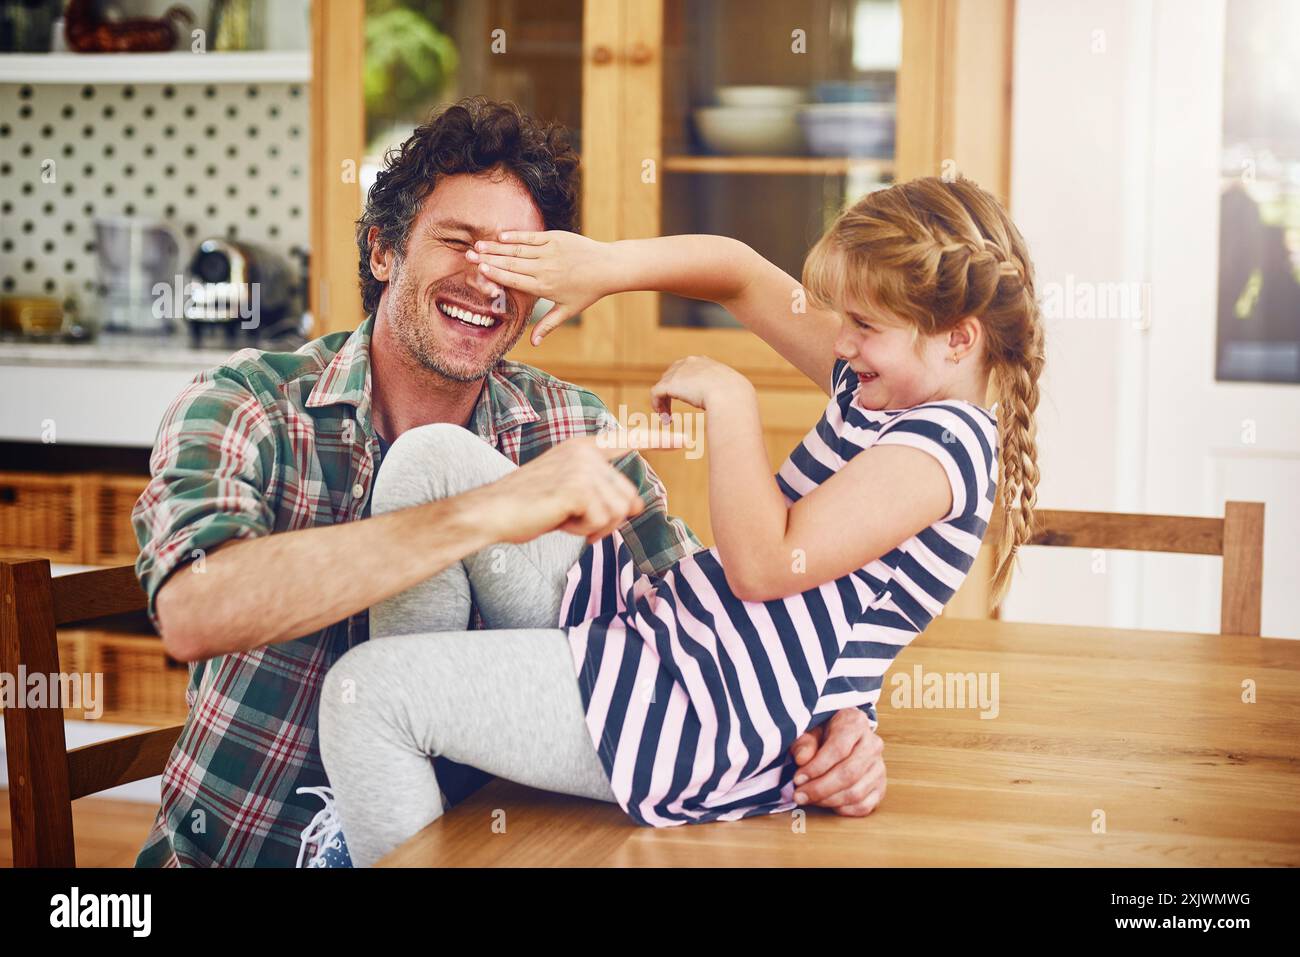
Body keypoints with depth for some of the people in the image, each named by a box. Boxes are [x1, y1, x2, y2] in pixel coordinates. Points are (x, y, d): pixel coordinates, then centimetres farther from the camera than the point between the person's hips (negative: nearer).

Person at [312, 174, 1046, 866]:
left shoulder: (943, 442, -16)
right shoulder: (880, 384, 11)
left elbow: (764, 565, -24)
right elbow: (741, 275, 16)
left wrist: (728, 397, -17)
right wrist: (607, 266, 0)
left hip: (703, 724, -11)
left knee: (363, 690, -16)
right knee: (431, 459, 8)